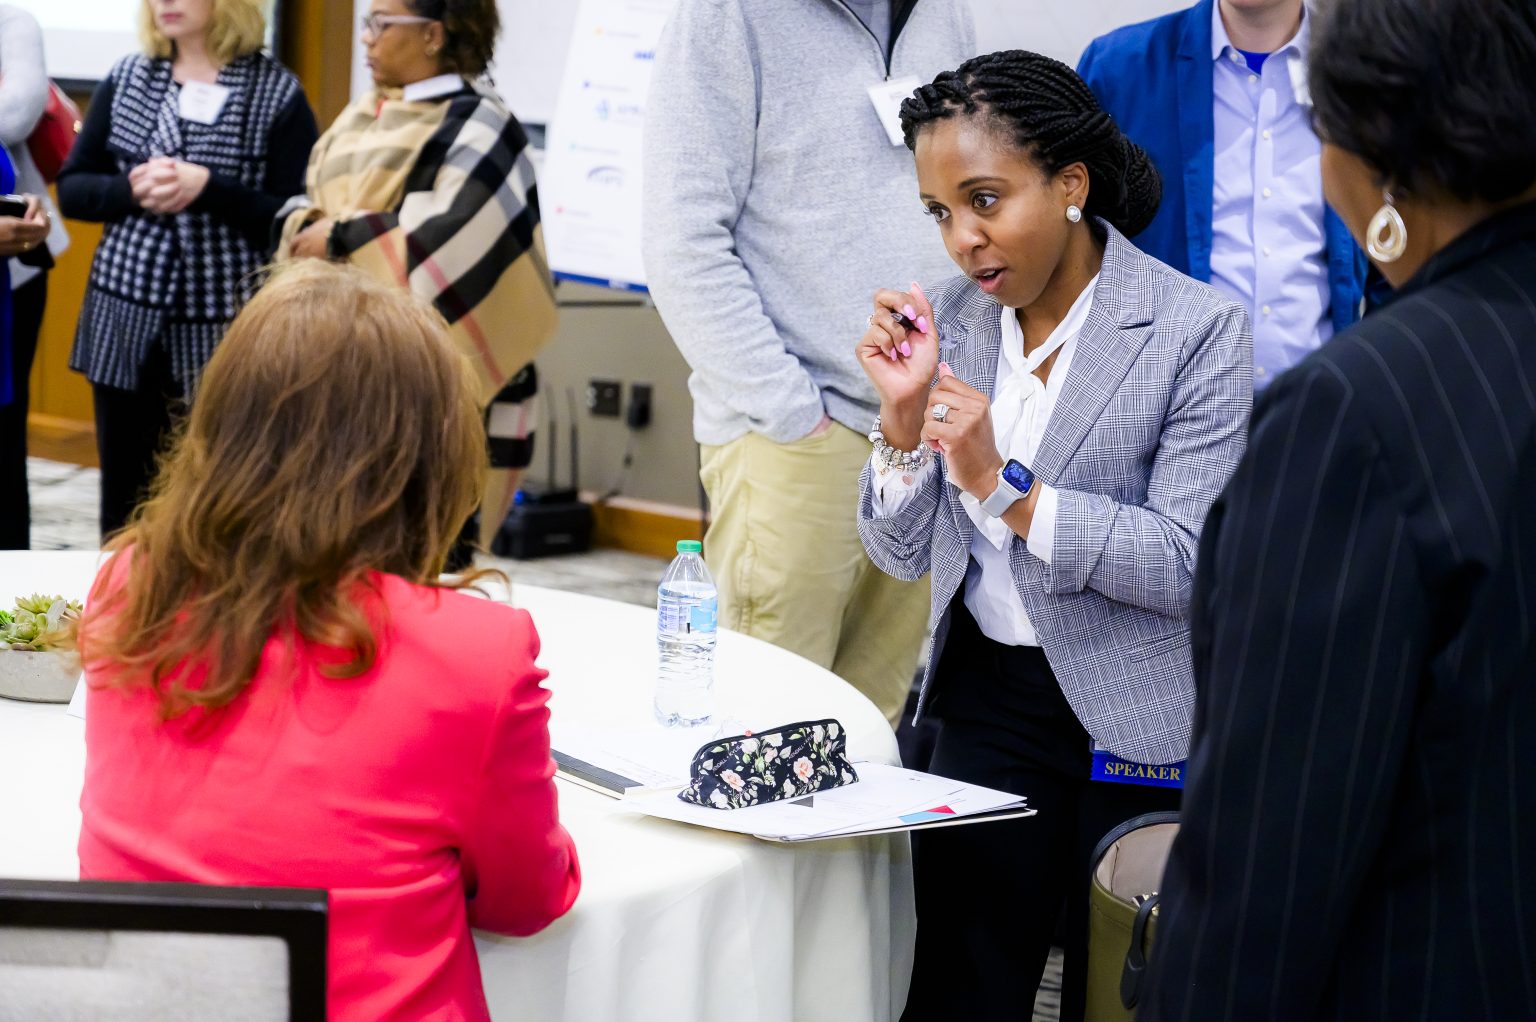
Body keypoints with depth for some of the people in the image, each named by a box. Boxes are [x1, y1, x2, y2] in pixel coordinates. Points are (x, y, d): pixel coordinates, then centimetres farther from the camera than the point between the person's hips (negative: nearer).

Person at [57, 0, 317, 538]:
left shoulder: (278, 92, -4)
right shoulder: (126, 79, 8)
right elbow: (71, 188, 9)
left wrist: (207, 188, -18)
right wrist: (134, 190, -10)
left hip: (222, 327, -3)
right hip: (126, 317, 3)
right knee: (125, 499, 8)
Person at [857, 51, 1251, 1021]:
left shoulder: (1198, 330, -14)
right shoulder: (950, 317, 1)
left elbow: (1187, 567, -20)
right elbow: (904, 555, 3)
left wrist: (1004, 486, -26)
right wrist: (904, 413, -14)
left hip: (1139, 727, -4)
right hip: (986, 704, 4)